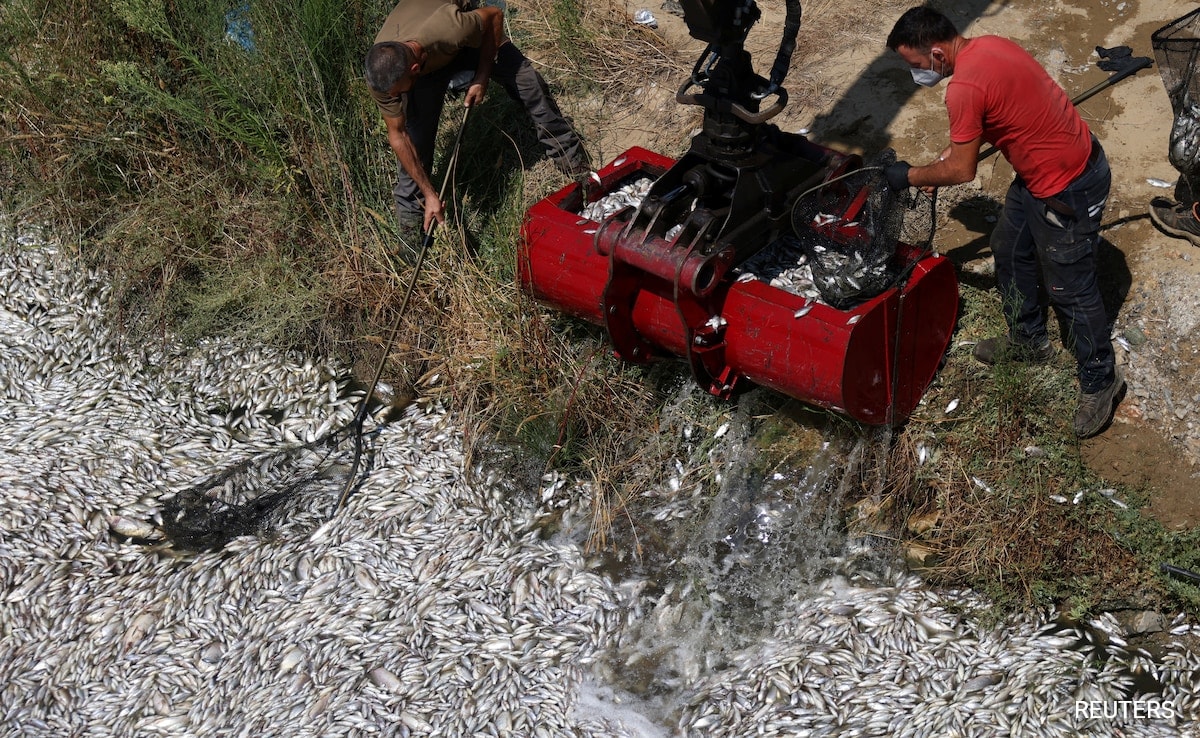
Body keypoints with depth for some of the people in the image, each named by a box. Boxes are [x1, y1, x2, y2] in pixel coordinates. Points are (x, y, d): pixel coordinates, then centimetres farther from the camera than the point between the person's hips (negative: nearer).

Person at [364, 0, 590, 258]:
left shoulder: (449, 28, -47)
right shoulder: (380, 73, -37)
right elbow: (398, 136, -24)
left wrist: (482, 78, -23)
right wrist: (430, 194, -24)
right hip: (428, 62, 1)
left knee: (530, 85, -8)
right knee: (415, 136, -11)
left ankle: (572, 159, 16)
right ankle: (411, 222, 8)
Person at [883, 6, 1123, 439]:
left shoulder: (964, 87, -28)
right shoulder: (985, 46, 1)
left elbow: (962, 171, -17)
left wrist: (909, 177, -3)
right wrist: (946, 156, 10)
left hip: (1067, 189, -10)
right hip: (1039, 172, 10)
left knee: (1070, 289, 4)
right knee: (1010, 252, 24)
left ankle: (1100, 379, 23)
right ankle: (1028, 340, 43)